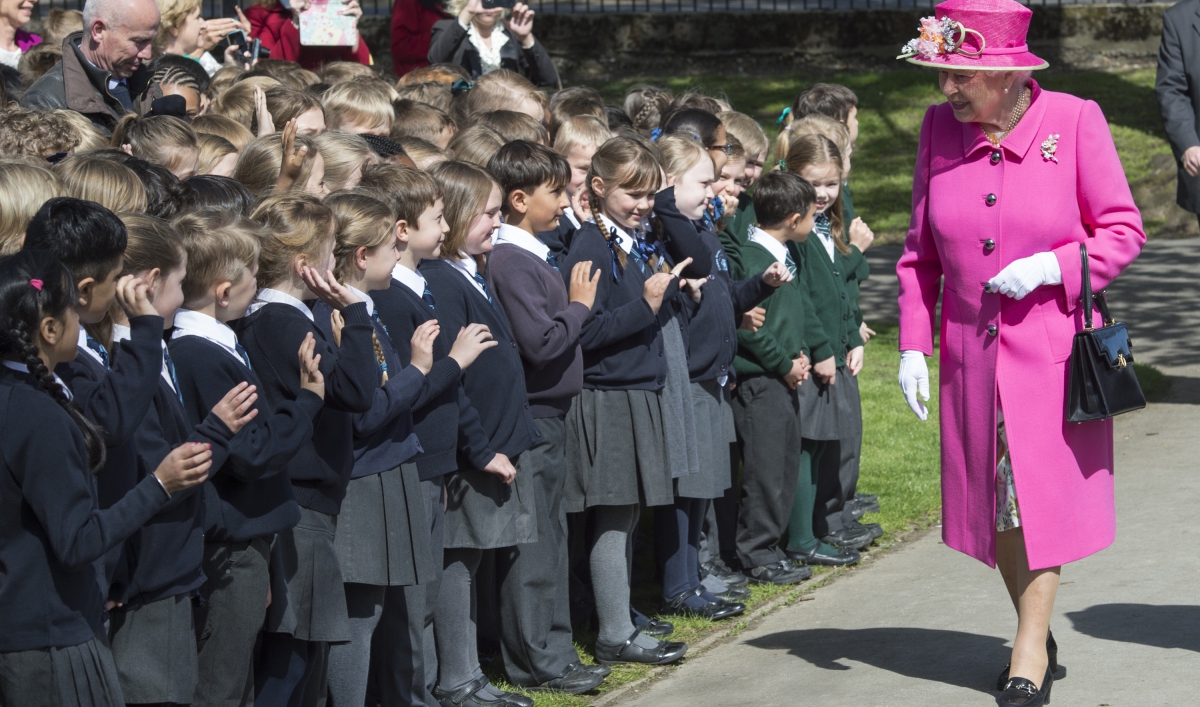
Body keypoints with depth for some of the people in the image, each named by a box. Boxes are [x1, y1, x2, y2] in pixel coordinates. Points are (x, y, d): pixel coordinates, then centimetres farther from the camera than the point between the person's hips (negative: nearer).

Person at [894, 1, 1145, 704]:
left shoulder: (1074, 120, -9)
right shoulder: (940, 128, 1)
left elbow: (1124, 230, -4)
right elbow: (921, 251, 8)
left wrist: (1051, 266, -19)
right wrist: (914, 345, 2)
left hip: (1053, 347, -4)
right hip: (972, 350, 4)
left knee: (1041, 493, -3)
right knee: (993, 502, 10)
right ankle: (1037, 635, 27)